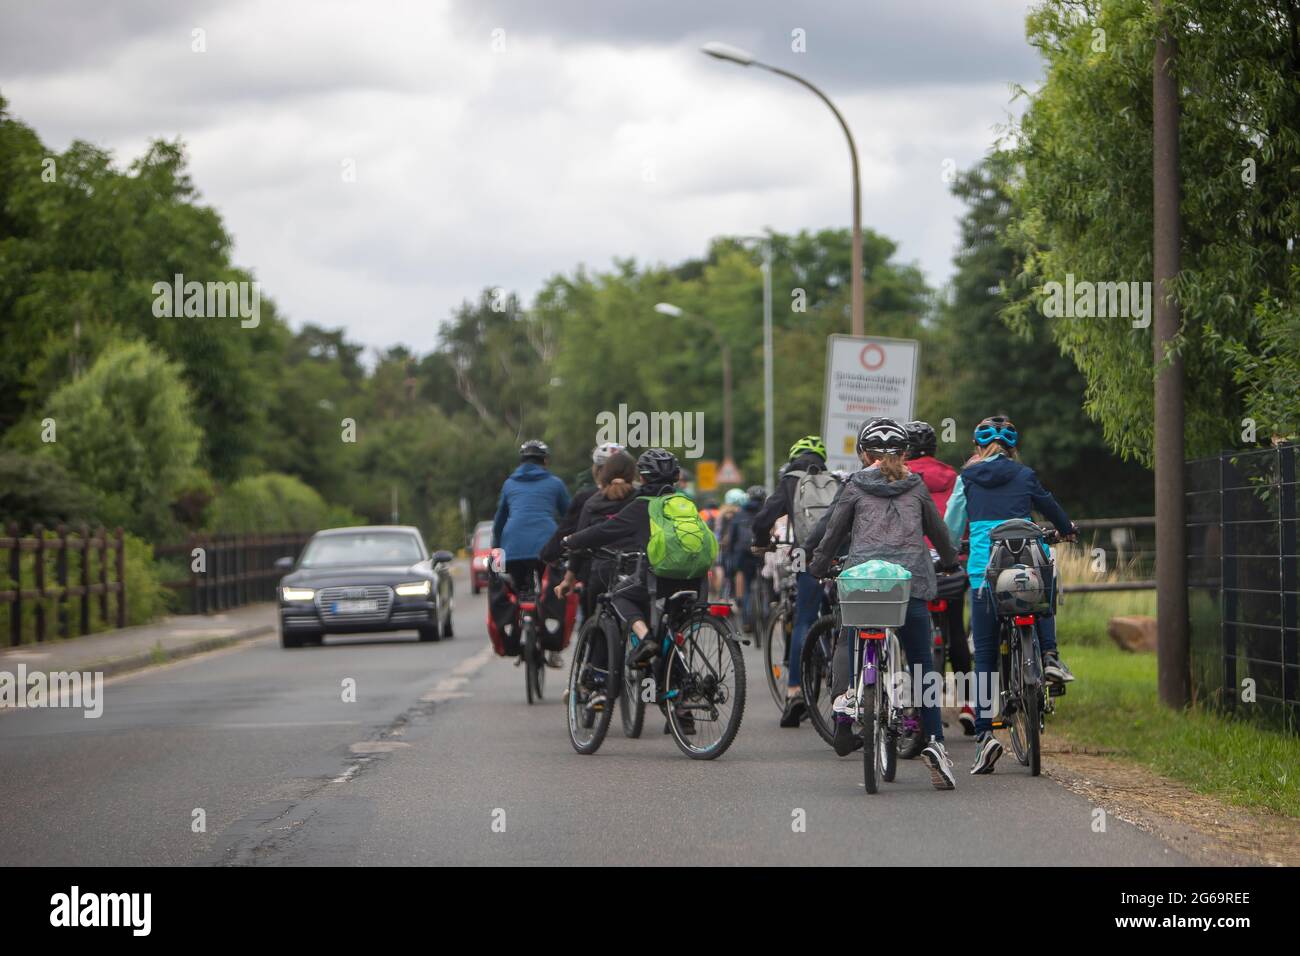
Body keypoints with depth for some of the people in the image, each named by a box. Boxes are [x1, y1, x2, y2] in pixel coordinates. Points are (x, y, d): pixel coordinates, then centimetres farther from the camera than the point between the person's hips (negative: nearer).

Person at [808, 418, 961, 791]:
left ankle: (843, 698, -1)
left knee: (849, 642, 24)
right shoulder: (916, 487, 12)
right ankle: (935, 742, -5)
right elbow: (938, 532, 21)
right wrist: (950, 561, 40)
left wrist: (817, 567, 26)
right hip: (912, 581, 1)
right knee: (922, 665, 5)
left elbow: (834, 532, 10)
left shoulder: (856, 487, 7)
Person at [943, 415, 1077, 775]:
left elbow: (951, 527, 11)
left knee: (984, 655, 3)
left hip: (983, 571, 0)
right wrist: (1066, 529, 46)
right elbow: (1049, 506, 25)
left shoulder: (967, 479, 8)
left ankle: (984, 732, -7)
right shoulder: (1024, 476, 8)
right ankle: (1050, 655, 10)